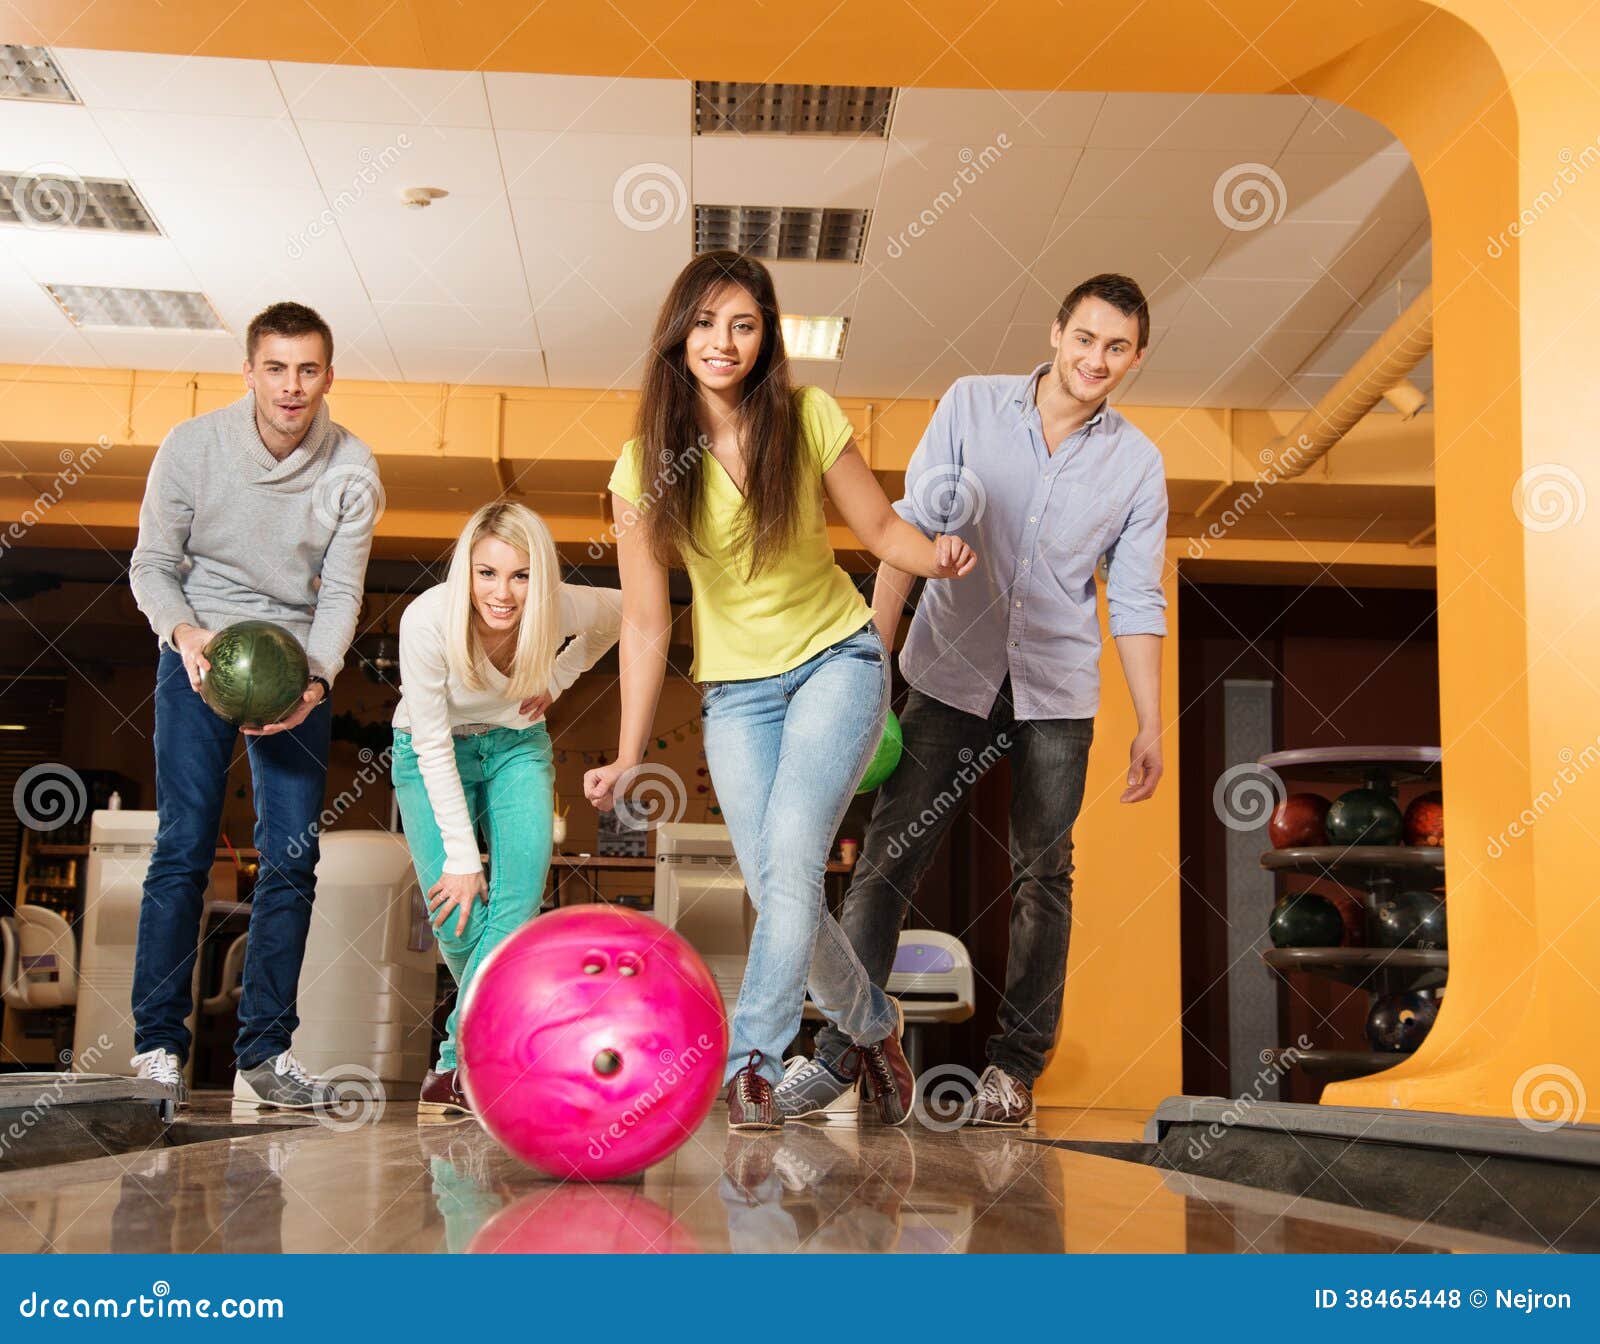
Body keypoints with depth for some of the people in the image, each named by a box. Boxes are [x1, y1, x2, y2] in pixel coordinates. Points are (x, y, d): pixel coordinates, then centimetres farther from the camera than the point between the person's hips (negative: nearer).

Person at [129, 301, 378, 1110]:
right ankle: (157, 1044, -2)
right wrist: (184, 632, -23)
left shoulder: (351, 468, -8)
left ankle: (264, 1053, 4)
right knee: (183, 847, -9)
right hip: (198, 654, -1)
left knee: (292, 857, -4)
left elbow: (340, 594, -5)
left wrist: (315, 678, -22)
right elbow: (151, 563, -3)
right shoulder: (192, 446, -10)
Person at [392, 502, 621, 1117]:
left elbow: (620, 611, 1)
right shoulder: (428, 620, -31)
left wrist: (556, 678, -6)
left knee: (518, 902, -19)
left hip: (517, 747, 2)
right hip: (432, 756, -2)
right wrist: (461, 855, -23)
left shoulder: (564, 609, -26)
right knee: (458, 920, -12)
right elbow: (433, 746, -24)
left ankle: (460, 1059, -17)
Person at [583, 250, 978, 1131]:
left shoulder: (809, 419, -8)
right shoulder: (646, 465, -7)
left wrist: (934, 554, -23)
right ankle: (874, 1026, 23)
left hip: (836, 659, -1)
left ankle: (751, 1059, -15)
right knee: (774, 887, -4)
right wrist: (629, 755, -6)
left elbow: (880, 529, 0)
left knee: (793, 847, -23)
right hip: (734, 688, 2)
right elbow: (645, 619, -4)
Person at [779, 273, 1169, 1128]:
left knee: (1042, 874, 4)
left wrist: (1150, 726, 2)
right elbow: (912, 528, -1)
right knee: (889, 857, -5)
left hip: (1056, 690, 1)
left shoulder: (1137, 464, 3)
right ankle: (837, 1057, 1)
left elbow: (1136, 602, 6)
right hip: (951, 673, -1)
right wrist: (872, 655, -6)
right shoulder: (971, 406, 0)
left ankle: (1014, 1068, 14)